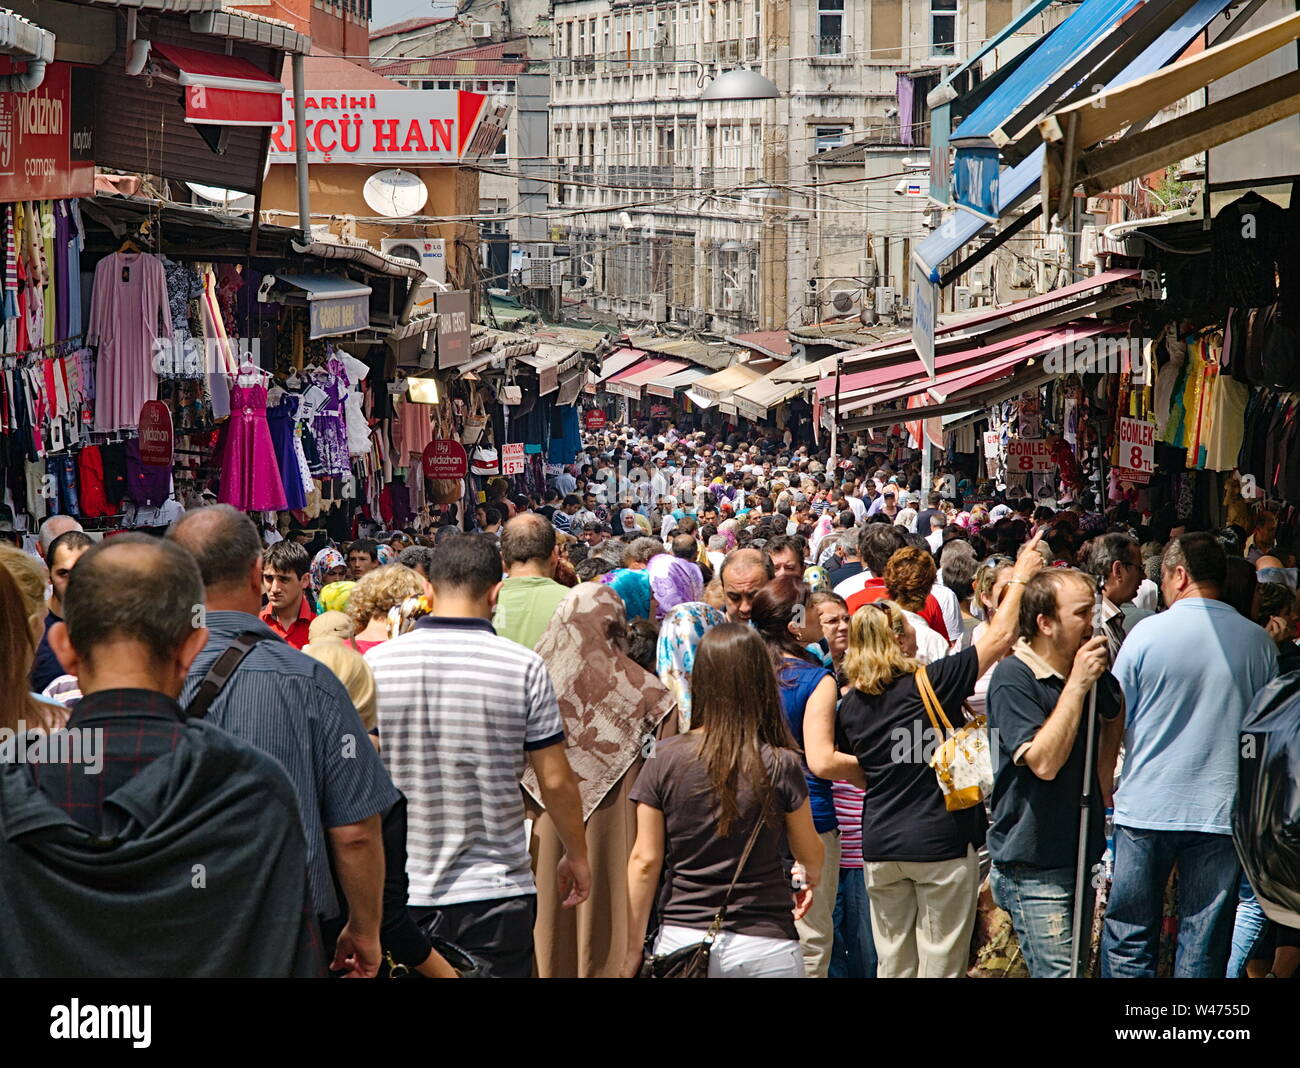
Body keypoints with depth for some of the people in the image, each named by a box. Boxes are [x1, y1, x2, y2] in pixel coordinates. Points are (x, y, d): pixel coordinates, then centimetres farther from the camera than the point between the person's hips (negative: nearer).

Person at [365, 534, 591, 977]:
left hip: (401, 891, 2)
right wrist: (576, 855, 11)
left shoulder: (377, 663, -3)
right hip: (497, 892, -2)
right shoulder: (523, 667, -9)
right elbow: (555, 780, -5)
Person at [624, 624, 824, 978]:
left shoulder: (665, 760, -5)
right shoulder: (781, 766, -7)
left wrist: (633, 950, 5)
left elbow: (644, 860, -3)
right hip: (765, 945, -1)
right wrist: (812, 880, 32)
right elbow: (810, 853, 8)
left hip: (680, 939, 2)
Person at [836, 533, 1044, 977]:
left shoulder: (850, 705, 2)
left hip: (880, 845, 5)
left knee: (892, 962, 12)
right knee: (941, 962, 3)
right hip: (940, 841, -5)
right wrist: (1020, 578, 1)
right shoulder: (927, 684, -13)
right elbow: (999, 638, -9)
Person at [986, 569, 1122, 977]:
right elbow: (1043, 761, -25)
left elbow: (1114, 719, 30)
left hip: (1082, 851, 8)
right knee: (1058, 973, -11)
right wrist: (1076, 686, -24)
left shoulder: (1090, 668, 7)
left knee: (1079, 965, 13)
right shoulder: (1013, 677, -15)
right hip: (1033, 864, -8)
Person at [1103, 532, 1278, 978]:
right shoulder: (1259, 642, 1)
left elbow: (1113, 722, -1)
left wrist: (1106, 794, 12)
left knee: (1128, 942, 8)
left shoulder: (1147, 632, -6)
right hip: (1223, 810, 2)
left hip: (1146, 808, -2)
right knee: (1204, 948, 7)